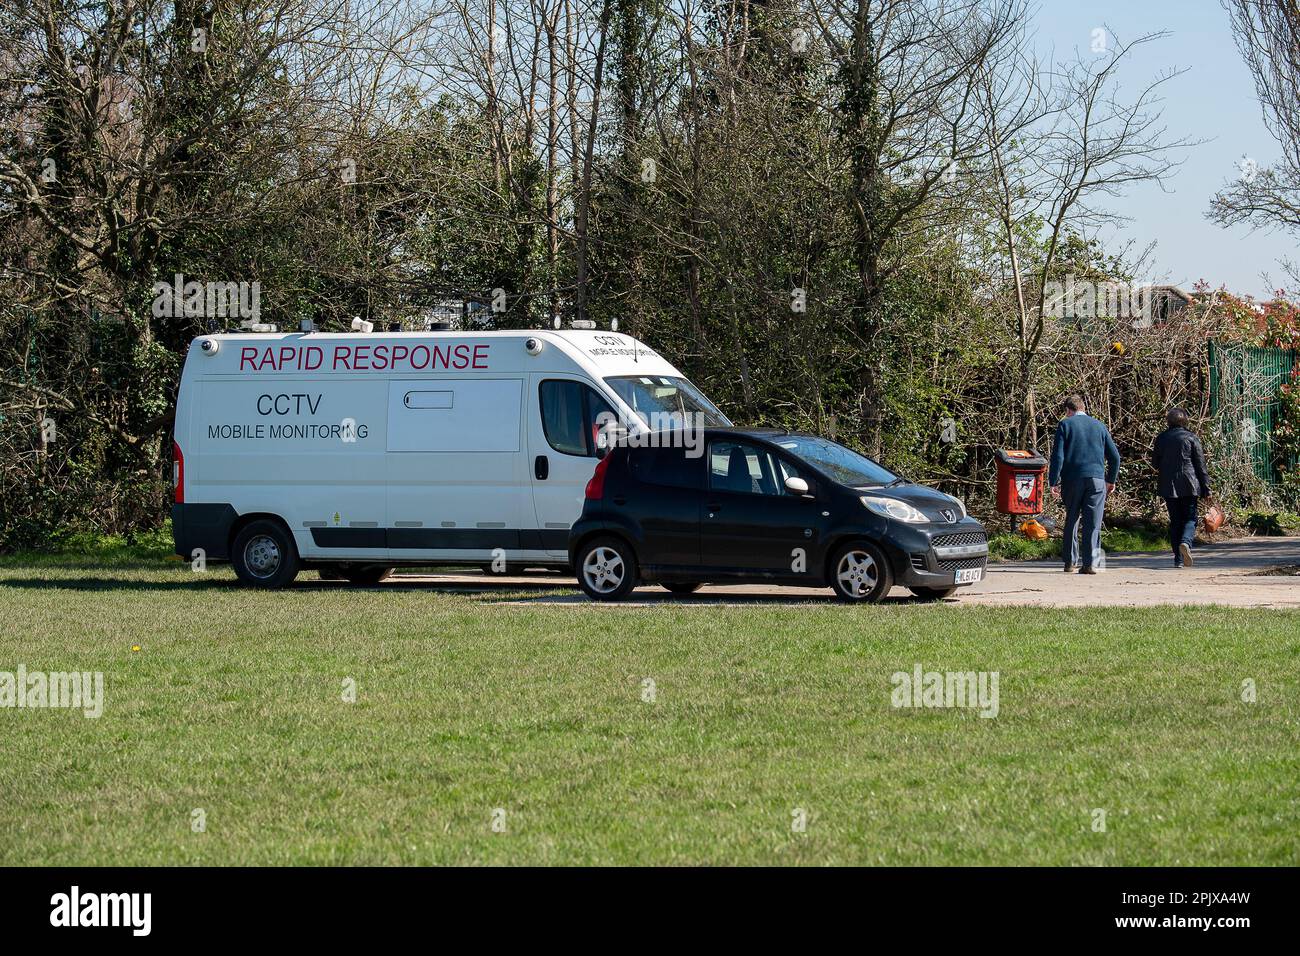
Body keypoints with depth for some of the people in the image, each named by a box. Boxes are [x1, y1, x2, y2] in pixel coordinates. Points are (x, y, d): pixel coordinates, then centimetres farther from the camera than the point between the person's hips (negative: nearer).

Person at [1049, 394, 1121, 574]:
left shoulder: (1065, 425, 2)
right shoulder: (1099, 426, 11)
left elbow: (1058, 456, -6)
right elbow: (1114, 456, 12)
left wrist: (1053, 482, -4)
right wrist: (1111, 480, 23)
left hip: (1072, 479, -1)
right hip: (1096, 479, 1)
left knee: (1071, 520, 13)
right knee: (1093, 523, 0)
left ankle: (1070, 561, 16)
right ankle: (1089, 563, -7)